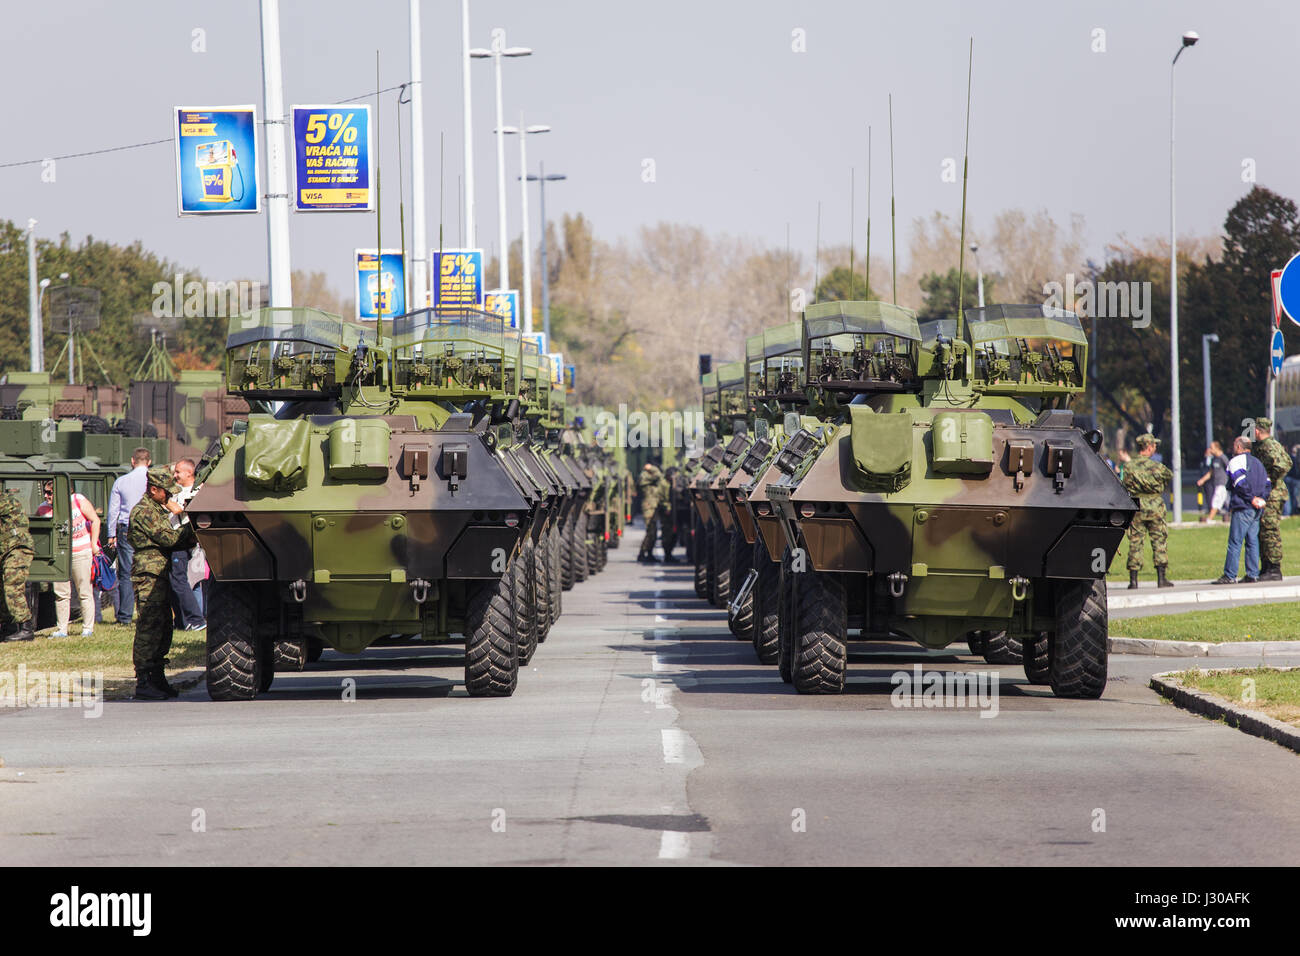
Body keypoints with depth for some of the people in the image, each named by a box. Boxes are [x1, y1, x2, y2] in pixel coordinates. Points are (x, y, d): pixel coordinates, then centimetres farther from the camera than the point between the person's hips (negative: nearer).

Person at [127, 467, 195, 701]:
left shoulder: (157, 510, 21)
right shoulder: (144, 511, -12)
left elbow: (174, 541, 21)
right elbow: (168, 539, -18)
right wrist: (188, 526, -4)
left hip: (160, 576, 10)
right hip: (148, 575, -10)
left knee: (163, 629, 12)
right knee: (149, 629, -11)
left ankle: (158, 680, 19)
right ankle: (143, 683, -11)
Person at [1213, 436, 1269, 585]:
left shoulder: (1235, 461, -4)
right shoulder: (1257, 462, 20)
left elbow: (1241, 484, -16)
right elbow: (1267, 484, 15)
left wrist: (1252, 499, -11)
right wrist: (1261, 499, 6)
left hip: (1243, 509, -8)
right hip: (1257, 510, 8)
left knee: (1235, 543, -7)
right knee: (1252, 542, 9)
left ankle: (1229, 576, -9)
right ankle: (1252, 575, 6)